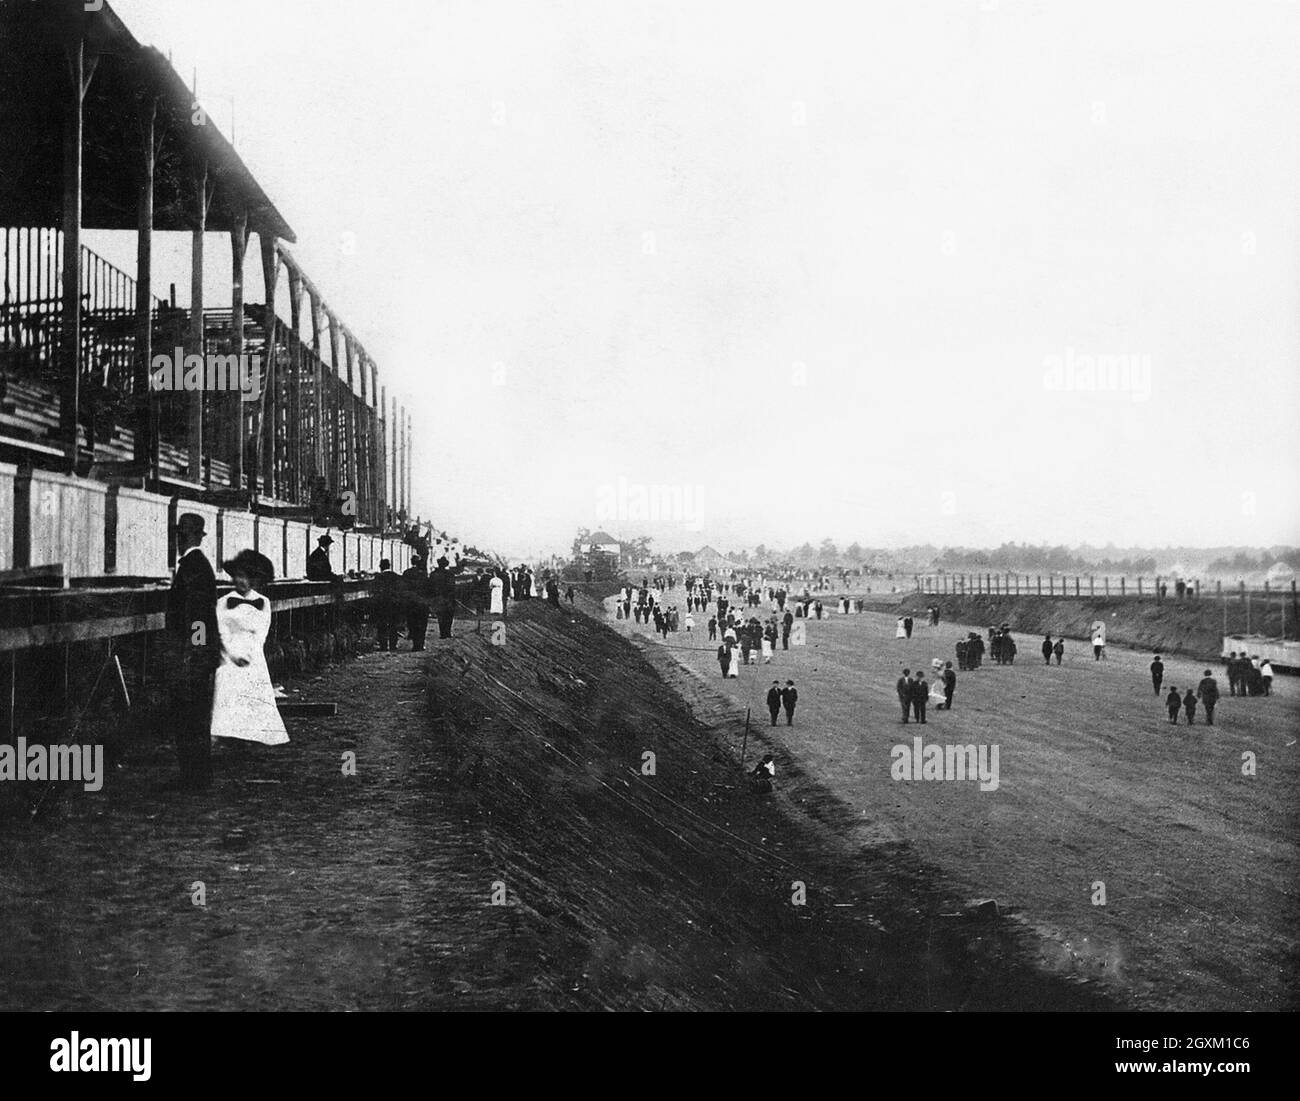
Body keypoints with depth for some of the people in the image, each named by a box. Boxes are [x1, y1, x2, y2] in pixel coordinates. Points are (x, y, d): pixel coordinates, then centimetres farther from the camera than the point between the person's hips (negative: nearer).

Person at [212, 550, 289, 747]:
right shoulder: (224, 603, 3)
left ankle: (254, 735, 1)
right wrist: (235, 655, -11)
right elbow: (222, 632, -1)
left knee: (257, 698, -4)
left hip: (254, 658, 1)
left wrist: (249, 655, -6)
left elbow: (261, 633, 6)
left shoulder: (263, 603, 7)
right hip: (230, 656, -1)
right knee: (226, 692, -12)